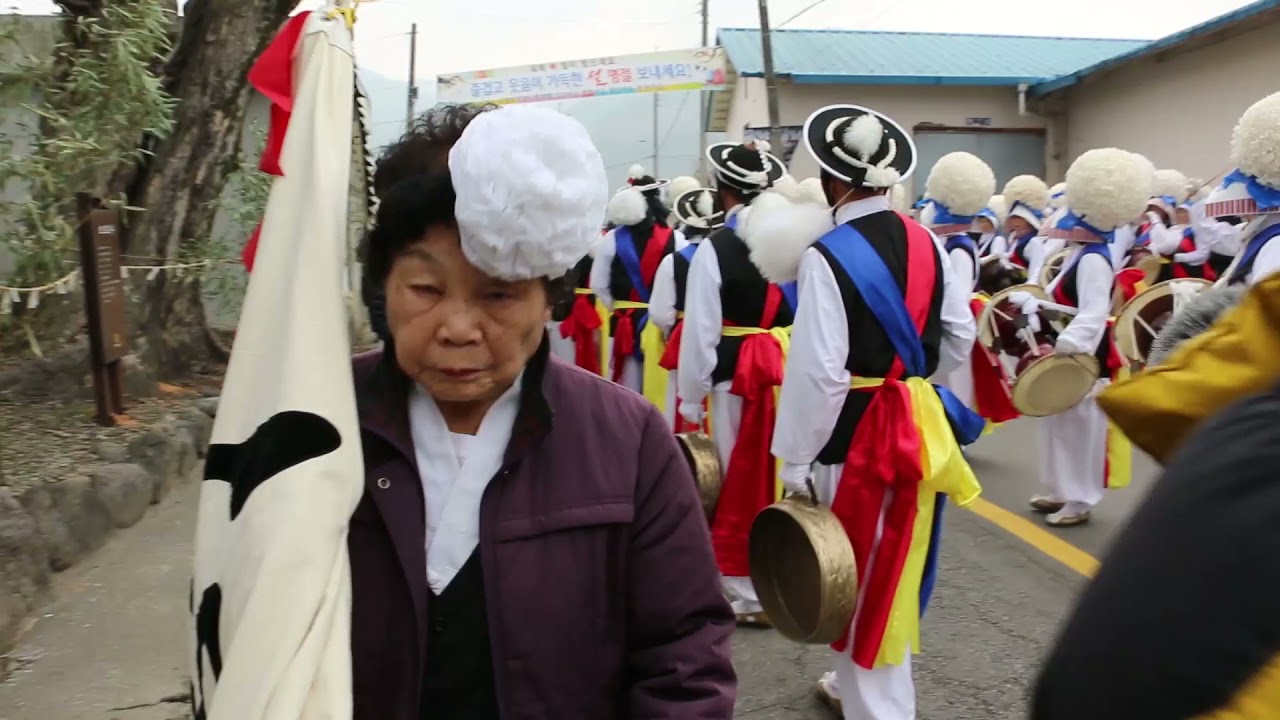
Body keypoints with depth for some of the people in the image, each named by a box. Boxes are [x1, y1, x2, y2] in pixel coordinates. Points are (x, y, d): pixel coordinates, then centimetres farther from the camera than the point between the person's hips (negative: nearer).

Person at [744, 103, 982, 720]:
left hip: (856, 433, -7)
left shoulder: (825, 256, -18)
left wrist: (794, 460, -13)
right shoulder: (926, 243, 3)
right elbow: (959, 339, 9)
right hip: (919, 428, 7)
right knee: (890, 570, 21)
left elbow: (818, 373, -21)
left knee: (864, 576, 6)